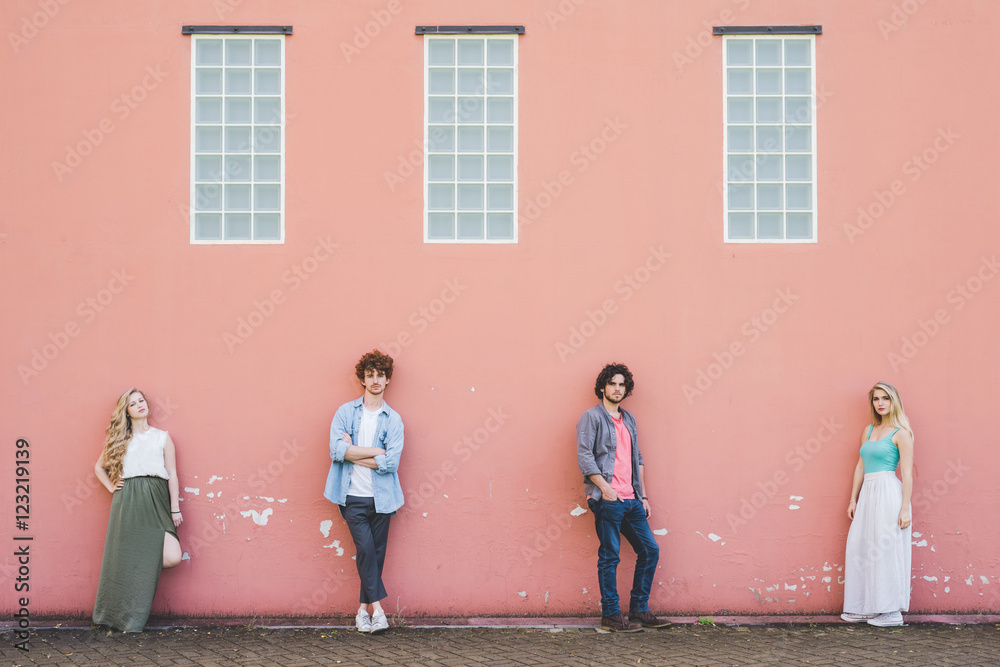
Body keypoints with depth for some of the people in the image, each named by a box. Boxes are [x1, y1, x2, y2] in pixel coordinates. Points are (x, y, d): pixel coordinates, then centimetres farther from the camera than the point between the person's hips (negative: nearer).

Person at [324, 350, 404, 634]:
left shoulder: (393, 420, 4)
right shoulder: (345, 412, 4)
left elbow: (391, 462, -8)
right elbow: (336, 450, -11)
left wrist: (354, 453, -8)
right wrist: (375, 452, -10)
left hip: (381, 498, 1)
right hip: (353, 496, -1)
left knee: (376, 553, 5)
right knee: (365, 548, -13)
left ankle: (364, 609, 16)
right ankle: (377, 608, -9)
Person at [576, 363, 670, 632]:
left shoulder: (629, 419, 19)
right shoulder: (592, 417, -2)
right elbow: (584, 456, -10)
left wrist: (643, 495, 15)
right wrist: (604, 487, -18)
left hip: (631, 499, 7)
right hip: (607, 499, -7)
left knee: (650, 549, 7)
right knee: (609, 557, -3)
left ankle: (639, 610, 16)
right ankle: (611, 616, 4)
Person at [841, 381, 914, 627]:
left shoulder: (900, 433, -5)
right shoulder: (868, 430, 15)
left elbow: (907, 473, -9)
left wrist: (905, 508, -15)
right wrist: (853, 499, 14)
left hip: (889, 494, -7)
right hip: (868, 494, 7)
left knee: (886, 550, -4)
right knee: (860, 550, 6)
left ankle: (891, 612, 3)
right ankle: (865, 607, 15)